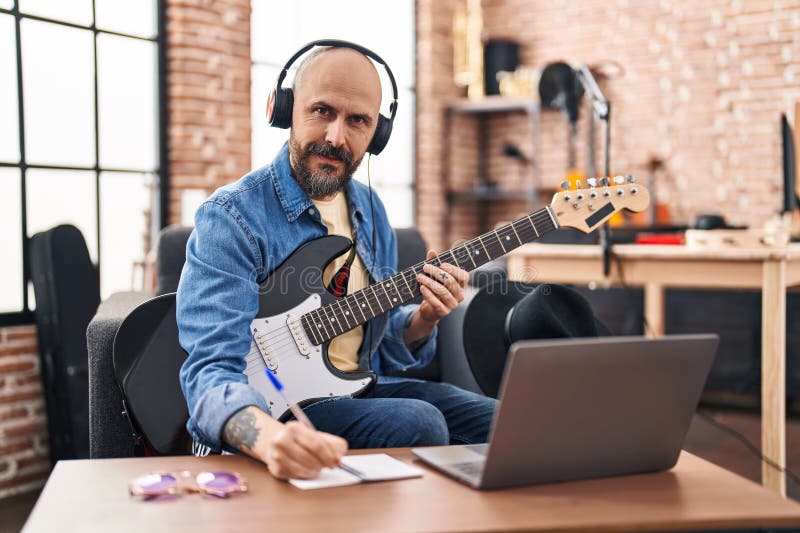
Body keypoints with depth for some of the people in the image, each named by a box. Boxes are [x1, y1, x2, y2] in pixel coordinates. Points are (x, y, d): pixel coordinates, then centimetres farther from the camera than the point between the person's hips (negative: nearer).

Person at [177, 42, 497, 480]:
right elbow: (213, 373, -26)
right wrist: (270, 436, -48)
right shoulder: (231, 218, -16)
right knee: (416, 424, -29)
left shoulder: (370, 211, 8)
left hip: (359, 392, 7)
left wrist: (423, 319, -7)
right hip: (269, 411, -7)